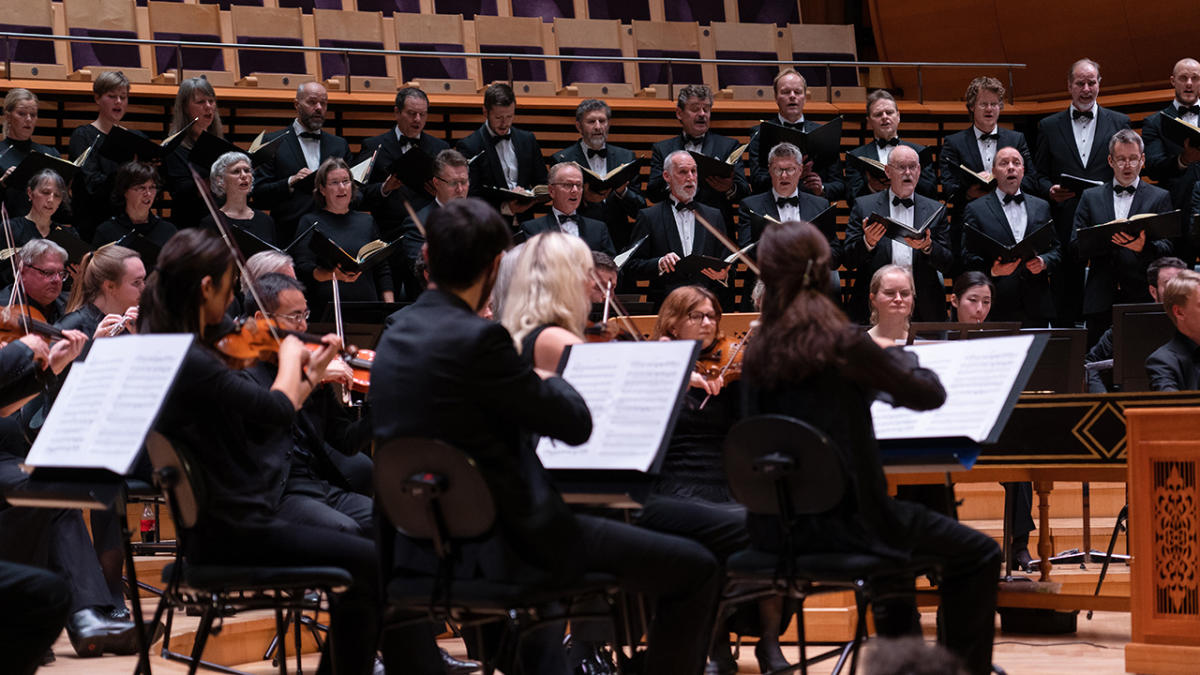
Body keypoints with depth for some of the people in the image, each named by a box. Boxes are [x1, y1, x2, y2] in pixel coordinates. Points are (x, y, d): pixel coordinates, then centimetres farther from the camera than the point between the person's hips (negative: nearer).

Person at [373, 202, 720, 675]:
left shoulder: (395, 335, 6)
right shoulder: (477, 339, -20)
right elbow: (576, 423, -14)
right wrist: (544, 373, 3)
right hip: (504, 542, -9)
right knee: (695, 570, -2)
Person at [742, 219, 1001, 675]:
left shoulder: (757, 355, 1)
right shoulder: (845, 344, -14)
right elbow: (930, 395, -3)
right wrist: (900, 358, 17)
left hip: (778, 528, 7)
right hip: (844, 516, -7)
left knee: (892, 531, 36)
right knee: (978, 555, 8)